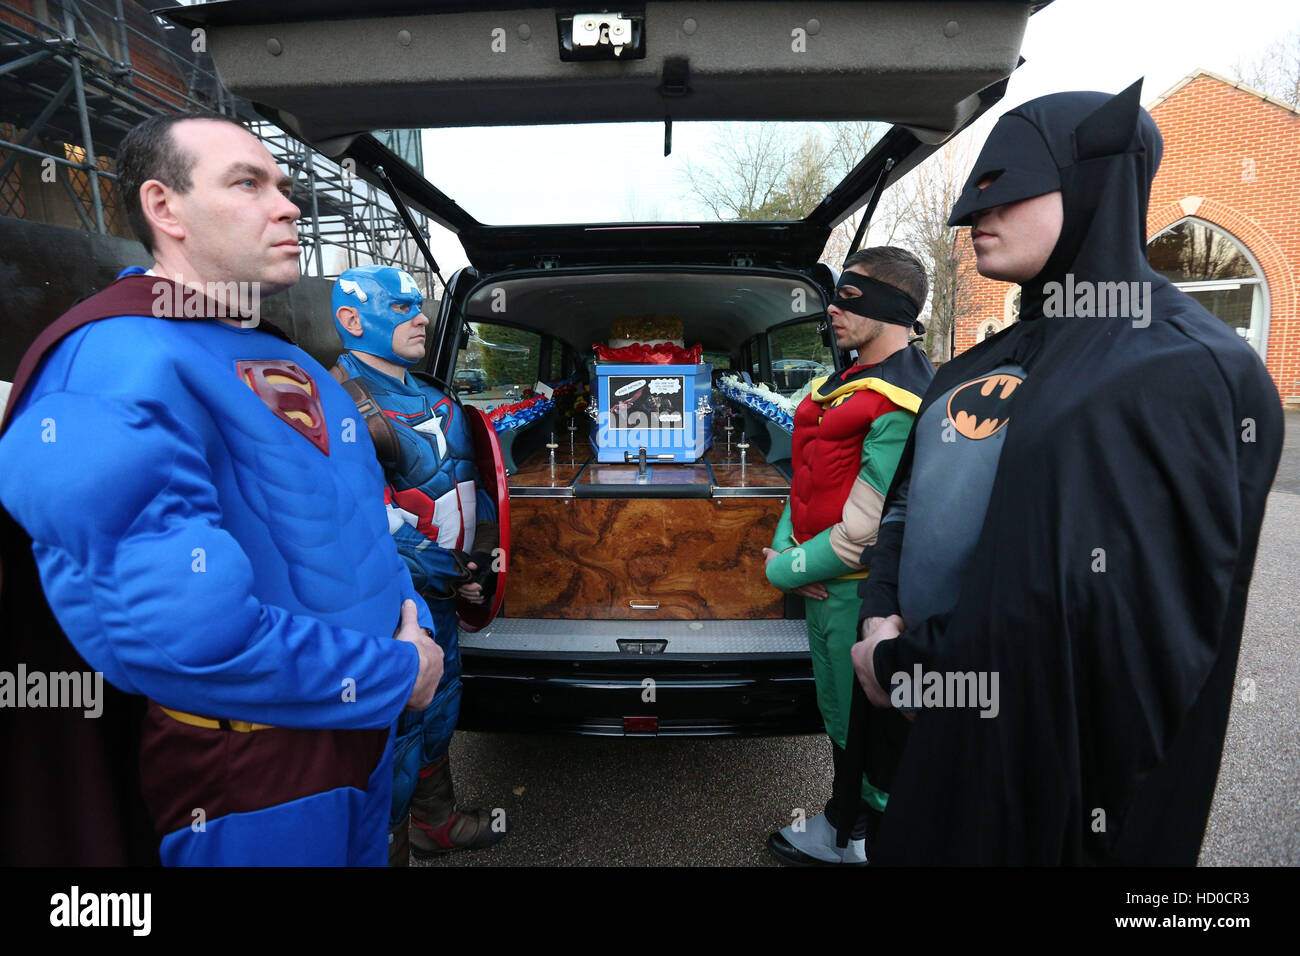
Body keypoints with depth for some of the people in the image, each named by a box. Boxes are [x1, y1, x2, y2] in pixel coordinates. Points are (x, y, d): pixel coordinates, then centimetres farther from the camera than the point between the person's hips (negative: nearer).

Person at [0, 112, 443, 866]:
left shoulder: (291, 364, 10)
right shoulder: (117, 365, -20)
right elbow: (174, 627, -31)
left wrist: (415, 629, -2)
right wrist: (394, 675, -20)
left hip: (362, 726, 8)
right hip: (248, 783, -8)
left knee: (366, 849, 26)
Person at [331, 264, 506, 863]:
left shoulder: (431, 398, 11)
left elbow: (467, 481, 17)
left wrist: (479, 559, 8)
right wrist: (442, 570, -20)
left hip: (442, 594, 9)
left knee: (437, 711, 22)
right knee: (397, 730, 4)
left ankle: (437, 825, 43)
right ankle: (386, 846, 26)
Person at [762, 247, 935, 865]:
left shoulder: (900, 407, -23)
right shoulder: (844, 385, 10)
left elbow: (862, 534, -24)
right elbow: (808, 478, 15)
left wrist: (783, 570, -12)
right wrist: (785, 544, 0)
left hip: (863, 594, -10)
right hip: (825, 584, 10)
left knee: (873, 733, 8)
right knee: (839, 717, 25)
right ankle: (842, 831, 47)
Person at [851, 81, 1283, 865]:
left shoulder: (1187, 367, -16)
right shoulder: (981, 368, 7)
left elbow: (1123, 604, -21)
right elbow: (911, 499, 10)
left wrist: (903, 662, -15)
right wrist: (881, 619, -7)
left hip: (1055, 741, -7)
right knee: (915, 843, 22)